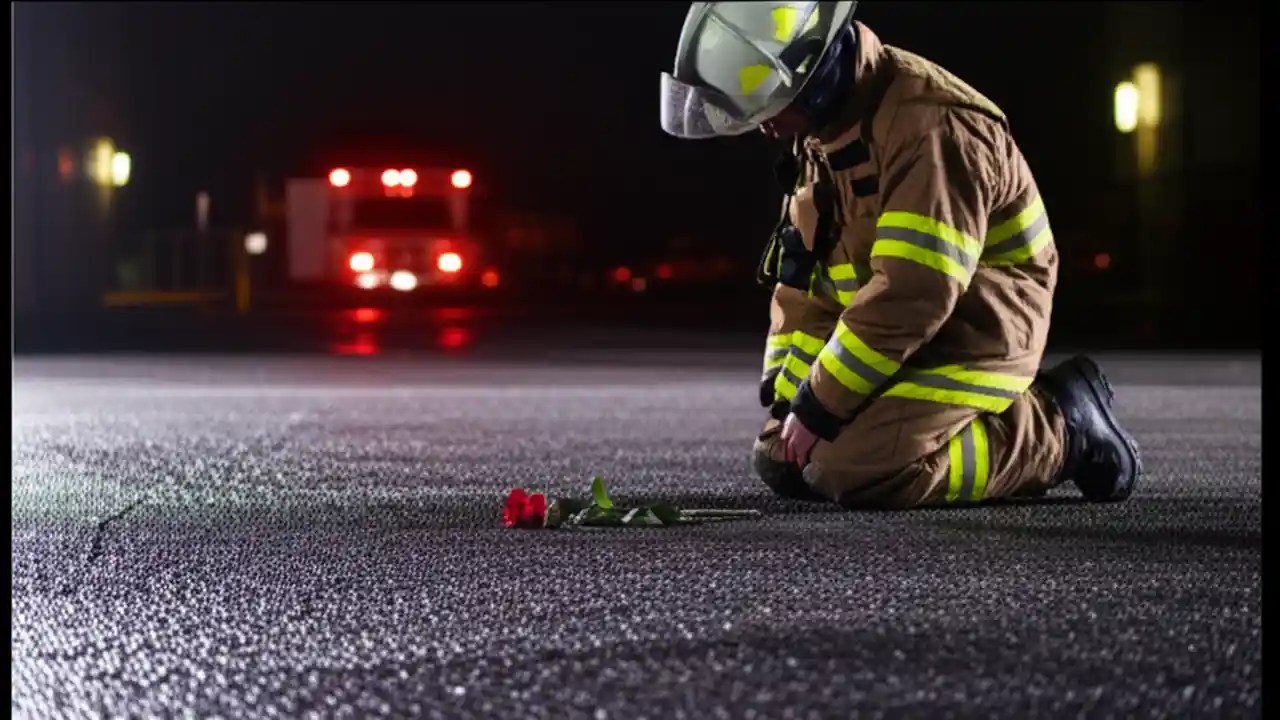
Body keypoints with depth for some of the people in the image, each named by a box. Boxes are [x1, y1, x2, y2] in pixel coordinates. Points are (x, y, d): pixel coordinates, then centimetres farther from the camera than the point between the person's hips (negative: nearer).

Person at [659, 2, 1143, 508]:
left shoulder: (931, 126, -25)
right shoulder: (820, 132, 6)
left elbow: (908, 296, -29)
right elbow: (803, 279, 9)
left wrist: (819, 405, -21)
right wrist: (788, 398, 0)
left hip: (975, 334, -9)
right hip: (902, 336, 9)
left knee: (852, 472, -25)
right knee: (781, 463, 4)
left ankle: (1059, 428, -6)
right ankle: (1011, 413, 11)